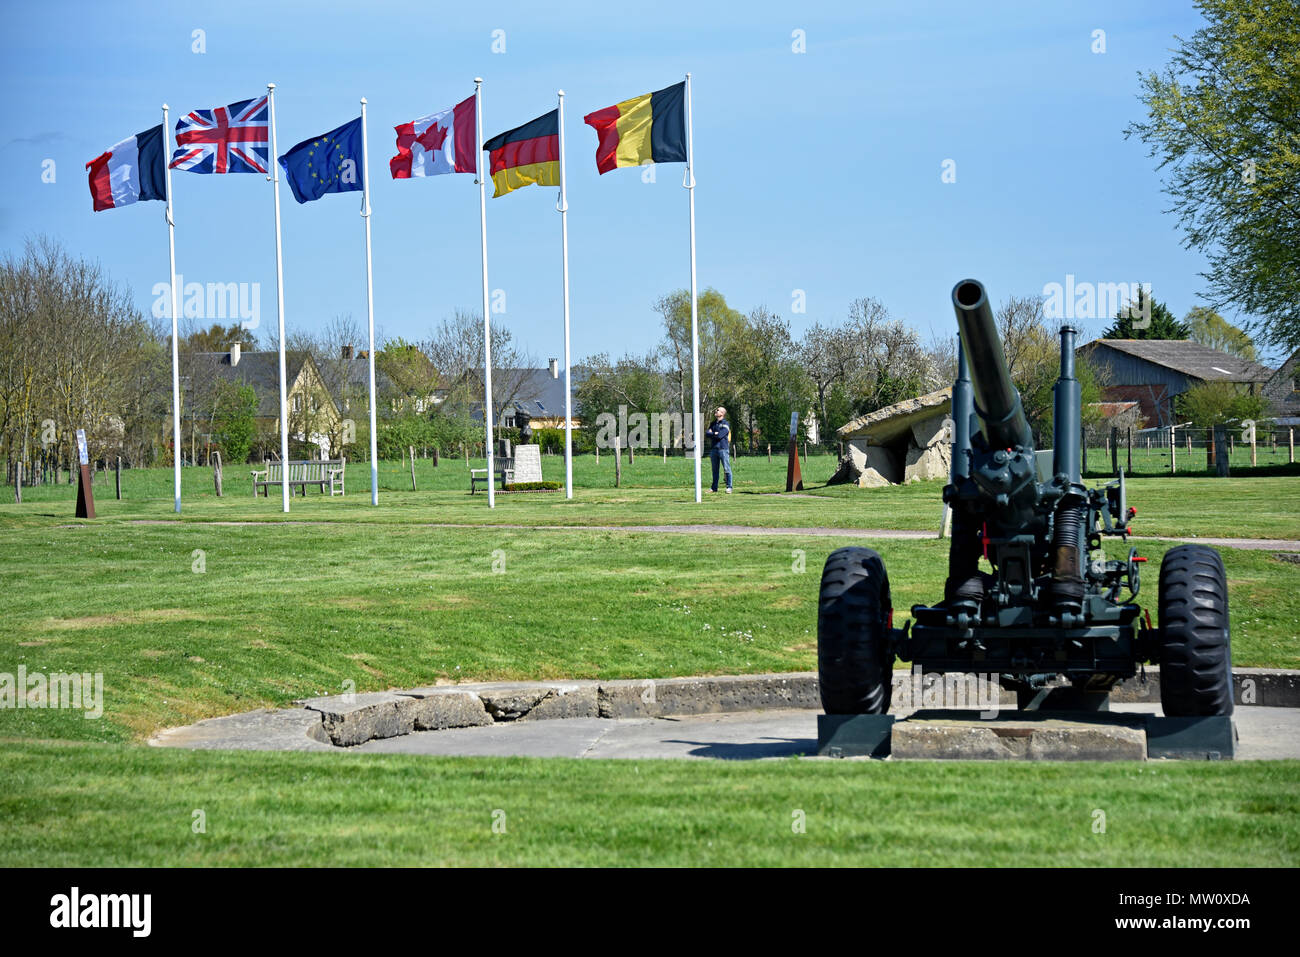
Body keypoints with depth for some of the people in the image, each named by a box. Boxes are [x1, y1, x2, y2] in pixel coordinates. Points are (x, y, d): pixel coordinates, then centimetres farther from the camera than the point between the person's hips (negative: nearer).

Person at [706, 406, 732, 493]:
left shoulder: (725, 424, -3)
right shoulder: (713, 424, 18)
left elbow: (720, 435, -15)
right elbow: (707, 433, 7)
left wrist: (711, 435, -1)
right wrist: (715, 434, -8)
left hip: (723, 448, -6)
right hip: (714, 449, 6)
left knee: (727, 469, -6)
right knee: (715, 470, 10)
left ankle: (729, 487, -3)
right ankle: (714, 487, 15)